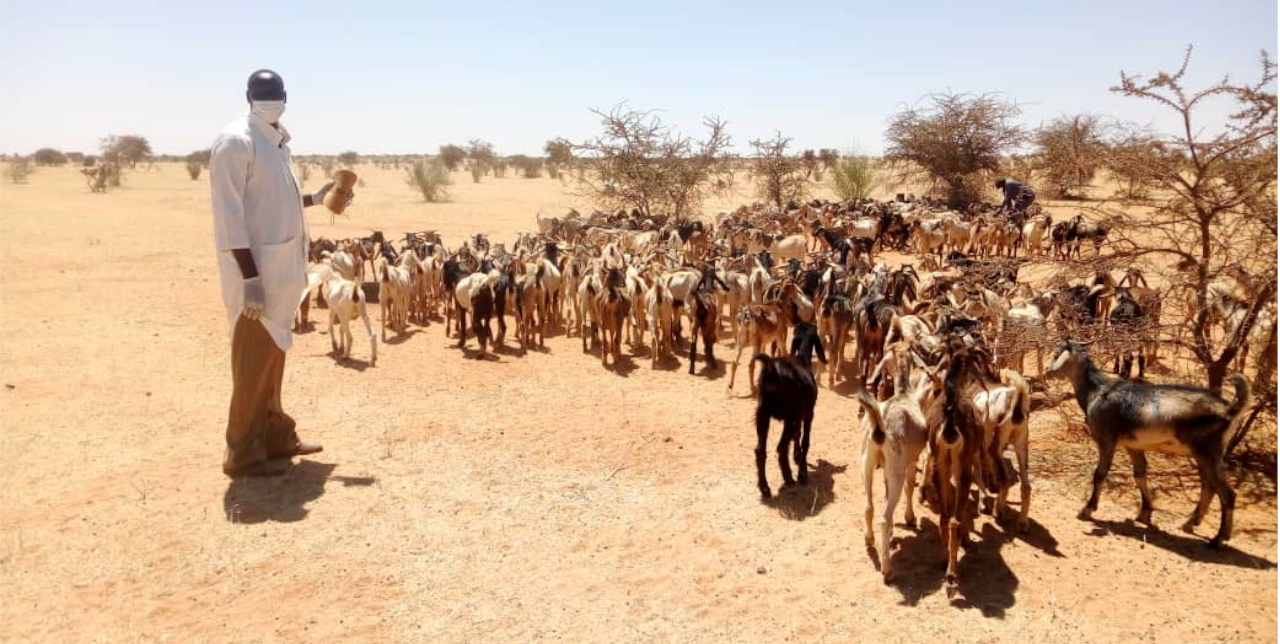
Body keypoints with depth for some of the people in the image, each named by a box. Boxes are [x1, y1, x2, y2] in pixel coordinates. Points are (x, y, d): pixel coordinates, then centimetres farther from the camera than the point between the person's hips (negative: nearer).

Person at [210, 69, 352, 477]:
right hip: (255, 269, -9)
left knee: (273, 356, 16)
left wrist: (316, 199, 16)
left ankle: (275, 436, 27)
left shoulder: (277, 141, 14)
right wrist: (250, 277, -24)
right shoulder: (235, 142, -14)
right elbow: (229, 215, -19)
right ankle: (244, 453, 7)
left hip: (281, 268, 9)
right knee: (254, 360, -3)